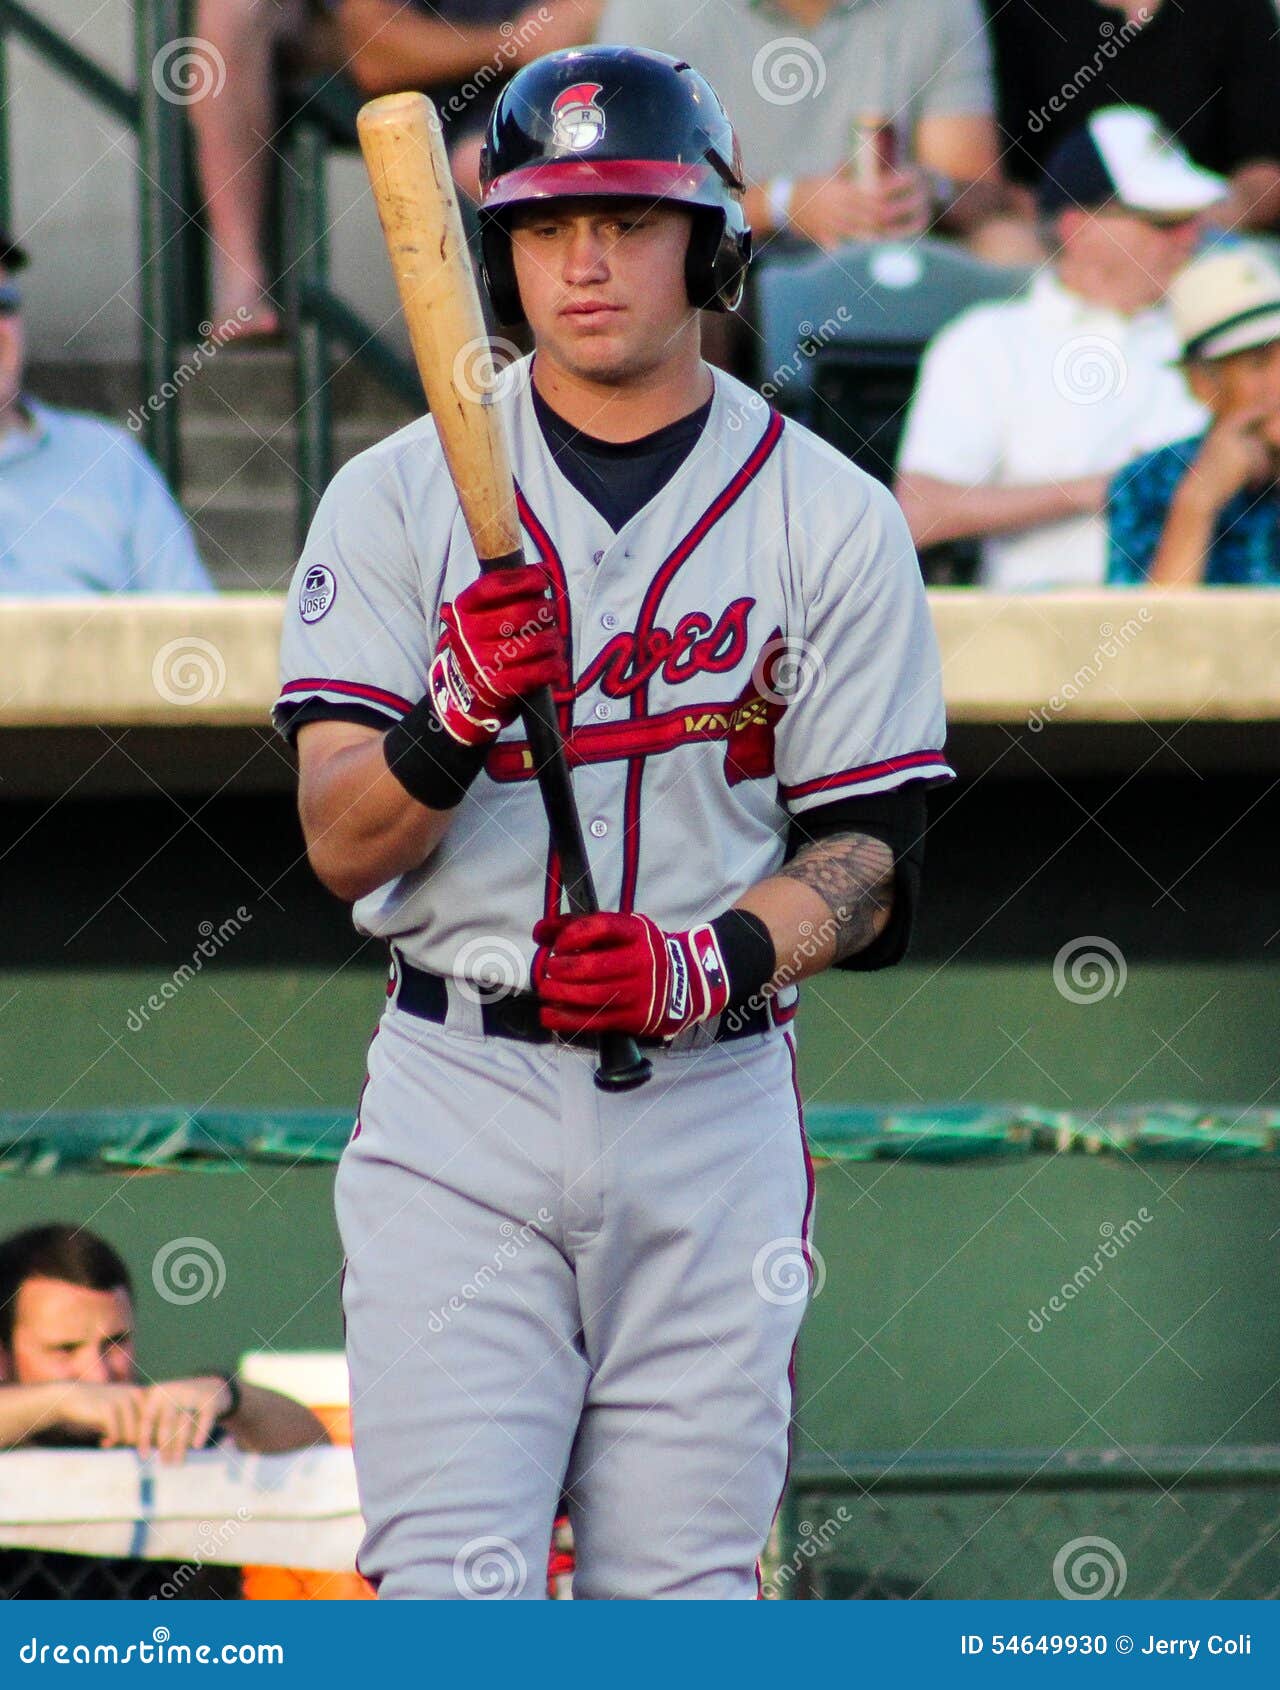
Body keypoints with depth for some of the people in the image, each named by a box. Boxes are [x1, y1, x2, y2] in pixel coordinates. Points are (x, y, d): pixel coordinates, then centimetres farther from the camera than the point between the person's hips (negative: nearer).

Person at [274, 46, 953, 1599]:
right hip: (459, 1109, 0)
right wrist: (454, 725, -25)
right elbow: (342, 845, -4)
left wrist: (708, 965, -18)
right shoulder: (396, 501, 4)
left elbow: (864, 859, 2)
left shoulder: (834, 522, 4)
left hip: (715, 1105, 1)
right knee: (447, 1588, -10)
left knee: (679, 1603, 2)